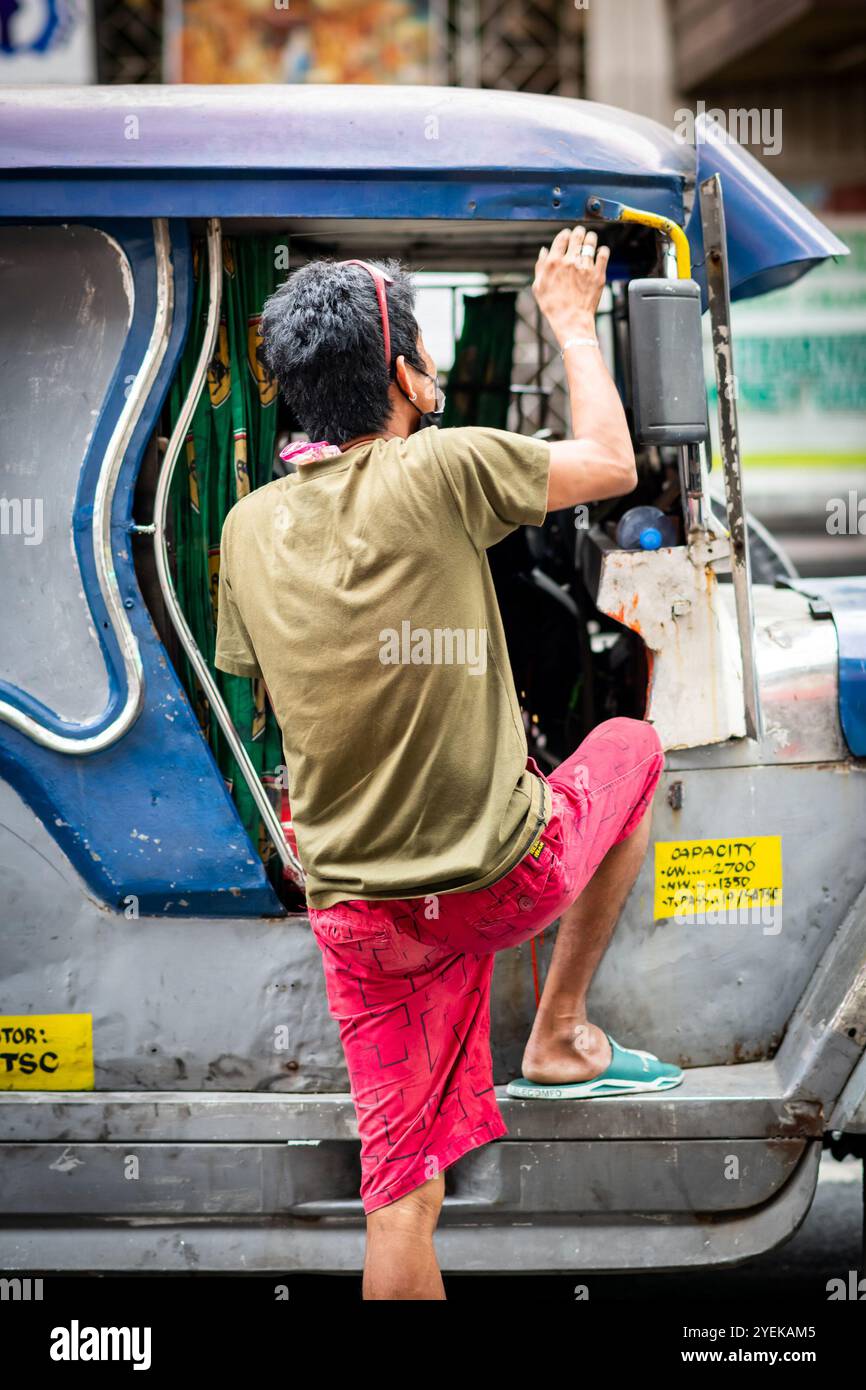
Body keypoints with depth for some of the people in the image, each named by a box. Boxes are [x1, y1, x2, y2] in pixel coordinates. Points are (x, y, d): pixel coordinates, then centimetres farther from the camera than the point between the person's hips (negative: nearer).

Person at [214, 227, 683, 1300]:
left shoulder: (247, 529, 1)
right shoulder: (439, 471, -15)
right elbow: (611, 463, -1)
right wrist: (571, 322, 13)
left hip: (356, 916, 4)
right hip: (504, 876, -4)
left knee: (402, 1191, 10)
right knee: (631, 748, 26)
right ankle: (559, 1033, 24)